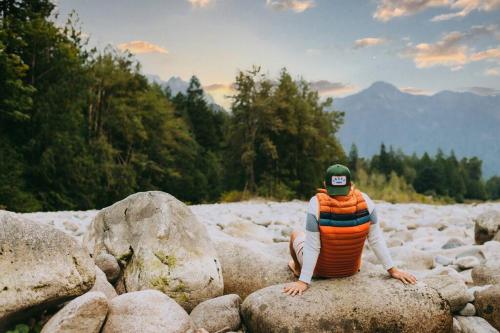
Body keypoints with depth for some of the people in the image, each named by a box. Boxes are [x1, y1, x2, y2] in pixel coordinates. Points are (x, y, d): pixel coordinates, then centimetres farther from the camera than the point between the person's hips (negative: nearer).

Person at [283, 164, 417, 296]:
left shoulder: (317, 203, -30)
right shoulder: (364, 201, -22)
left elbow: (312, 246, -29)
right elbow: (376, 239, -17)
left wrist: (303, 281, -25)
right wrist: (393, 269, -7)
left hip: (321, 270, -2)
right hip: (351, 270, 3)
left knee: (296, 234, 28)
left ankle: (298, 269, 54)